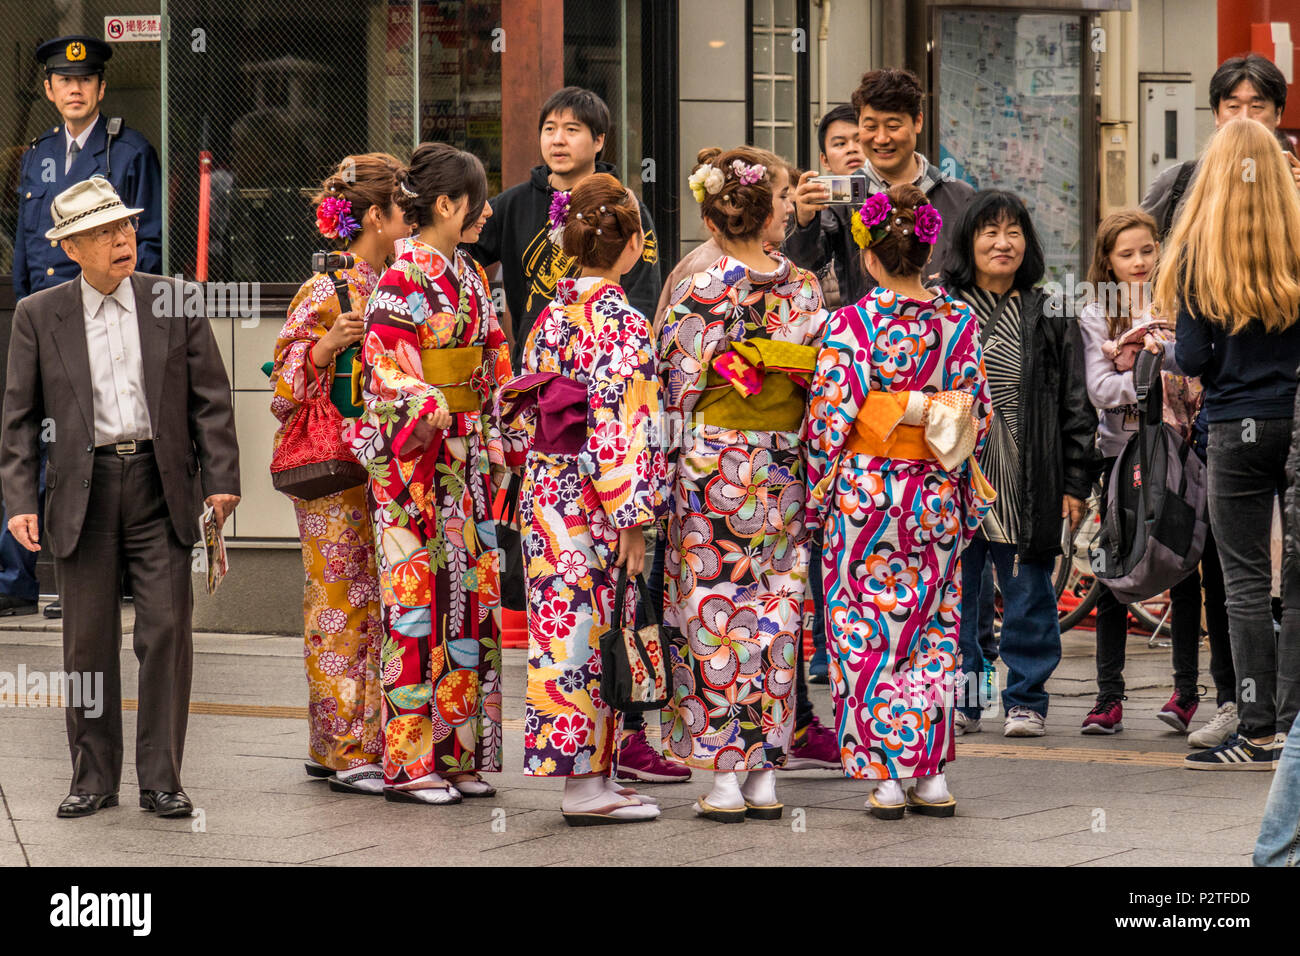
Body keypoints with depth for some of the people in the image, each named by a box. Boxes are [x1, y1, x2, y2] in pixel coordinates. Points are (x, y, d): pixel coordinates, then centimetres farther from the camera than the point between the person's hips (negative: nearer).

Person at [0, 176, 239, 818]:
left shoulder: (175, 302, 5)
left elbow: (211, 399, 5)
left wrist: (221, 480, -4)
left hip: (161, 485, 0)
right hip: (84, 491, 0)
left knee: (167, 632, -3)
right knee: (88, 640, 3)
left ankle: (161, 779, 4)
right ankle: (93, 777, 13)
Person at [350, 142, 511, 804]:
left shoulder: (468, 274, 13)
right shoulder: (403, 280, -11)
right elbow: (387, 373, -16)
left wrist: (493, 441, 11)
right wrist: (435, 412, -27)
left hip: (465, 458, 8)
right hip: (416, 460, -8)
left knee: (469, 594, 8)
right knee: (421, 597, -5)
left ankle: (459, 753, 13)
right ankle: (410, 765, -1)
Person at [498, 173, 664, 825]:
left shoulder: (552, 317, 9)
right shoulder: (621, 324, -14)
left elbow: (522, 418, 13)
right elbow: (618, 429, -17)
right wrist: (632, 519, -14)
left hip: (545, 495, 7)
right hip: (591, 503, -7)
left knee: (570, 631, 11)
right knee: (586, 632, -4)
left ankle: (590, 772, 17)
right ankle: (585, 786, 0)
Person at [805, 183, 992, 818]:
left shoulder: (850, 324, -10)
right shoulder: (959, 321, 1)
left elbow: (829, 419, -10)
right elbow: (978, 415, 5)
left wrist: (820, 493, 1)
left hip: (865, 493, -3)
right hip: (938, 497, 3)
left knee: (866, 632, 3)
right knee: (933, 630, 11)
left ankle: (883, 776, -1)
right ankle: (931, 775, 10)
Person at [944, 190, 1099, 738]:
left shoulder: (1048, 317, 8)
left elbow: (1075, 403, 8)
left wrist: (1075, 482, 1)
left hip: (1026, 484, 0)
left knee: (1028, 596, 3)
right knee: (953, 594, 4)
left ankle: (1025, 700, 13)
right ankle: (959, 701, 15)